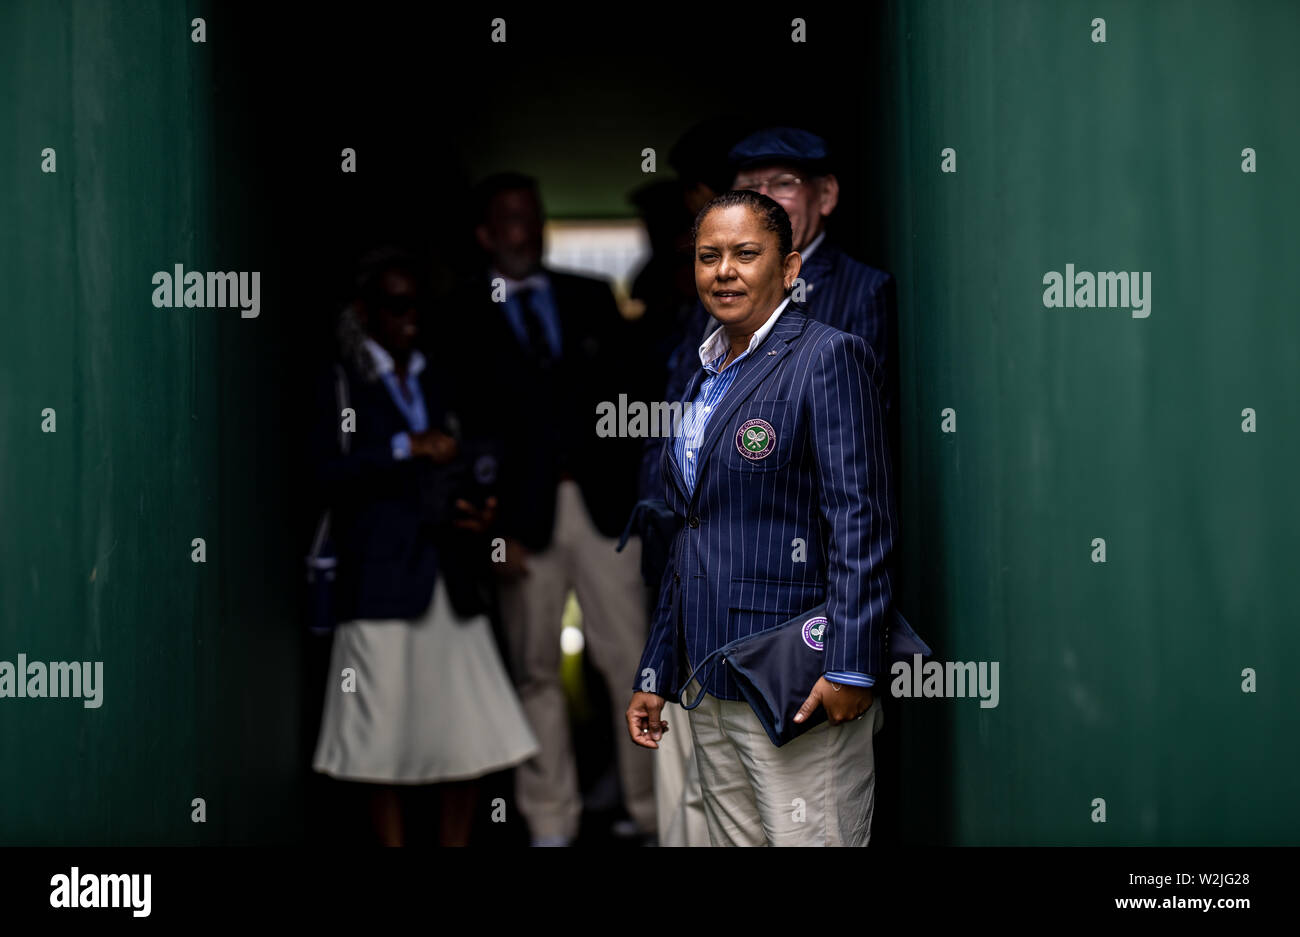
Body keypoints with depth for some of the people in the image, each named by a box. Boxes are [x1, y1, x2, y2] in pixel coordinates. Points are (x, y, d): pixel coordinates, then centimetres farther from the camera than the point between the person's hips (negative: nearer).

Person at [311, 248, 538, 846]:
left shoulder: (430, 384, 19)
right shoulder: (342, 388, 2)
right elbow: (330, 470, -12)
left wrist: (471, 516, 7)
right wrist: (405, 448, -18)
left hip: (447, 581, 5)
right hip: (382, 587, -5)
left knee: (471, 739, 0)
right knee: (385, 744, -3)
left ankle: (456, 842, 9)